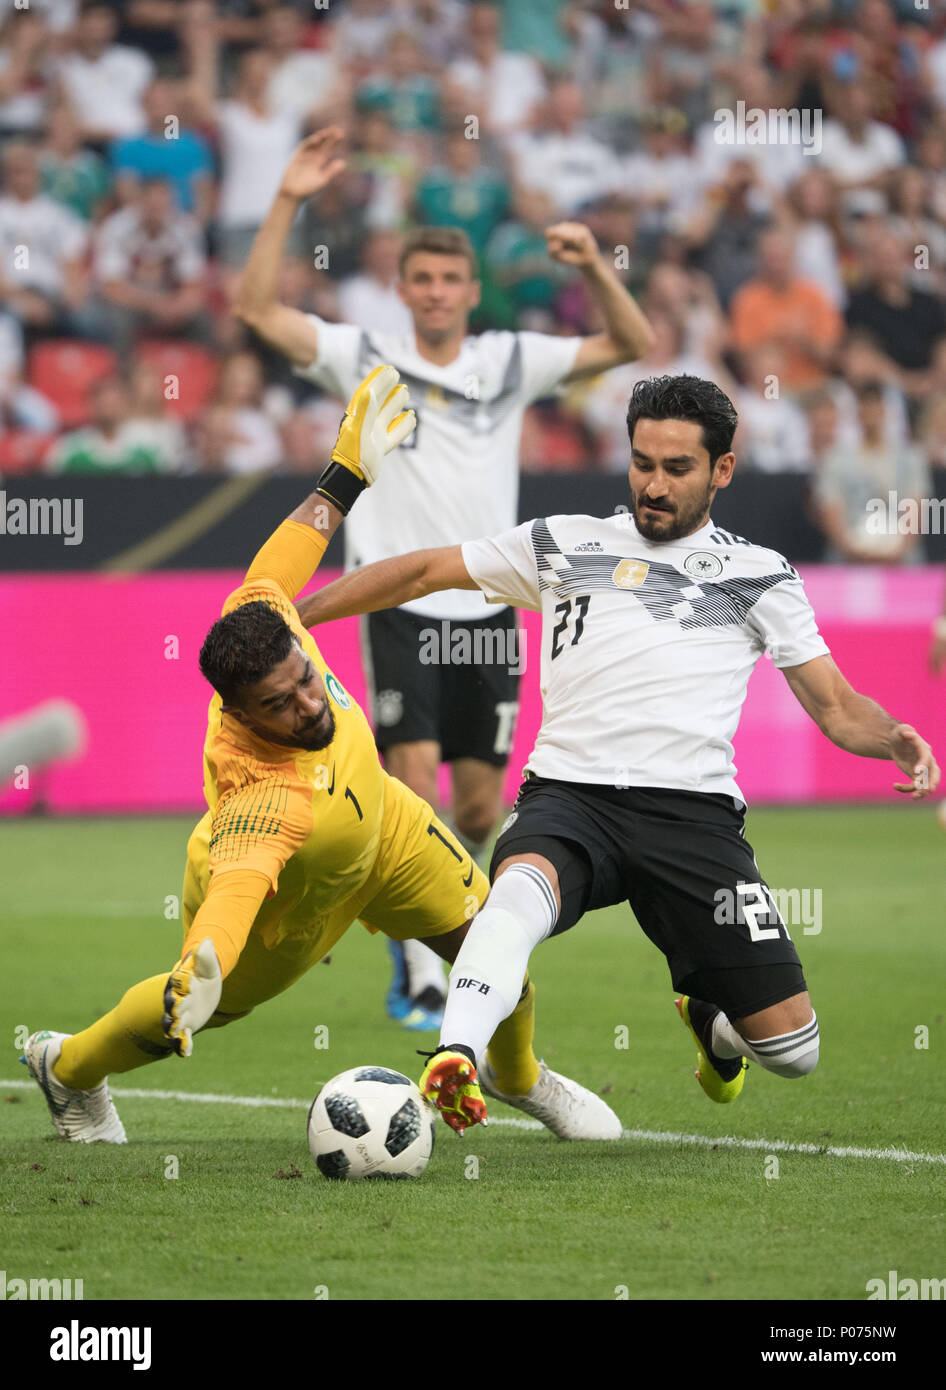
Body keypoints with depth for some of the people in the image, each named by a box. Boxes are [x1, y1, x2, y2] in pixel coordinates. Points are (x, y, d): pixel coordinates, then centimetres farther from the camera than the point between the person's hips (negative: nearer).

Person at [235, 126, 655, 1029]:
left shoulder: (511, 362, 8)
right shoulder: (364, 358, 4)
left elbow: (632, 342, 7)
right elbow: (258, 310, -4)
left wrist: (592, 267, -9)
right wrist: (288, 203, -12)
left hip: (487, 609, 3)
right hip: (399, 605, -3)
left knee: (479, 805, 5)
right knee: (414, 778, -16)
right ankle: (420, 971, -11)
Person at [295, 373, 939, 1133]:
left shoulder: (760, 575, 16)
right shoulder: (565, 545, 17)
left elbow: (837, 707, 14)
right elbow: (423, 571, 22)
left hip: (693, 808, 1)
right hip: (570, 795, -1)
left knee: (791, 1048, -4)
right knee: (522, 889, -39)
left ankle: (710, 1017, 32)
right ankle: (457, 1062, -55)